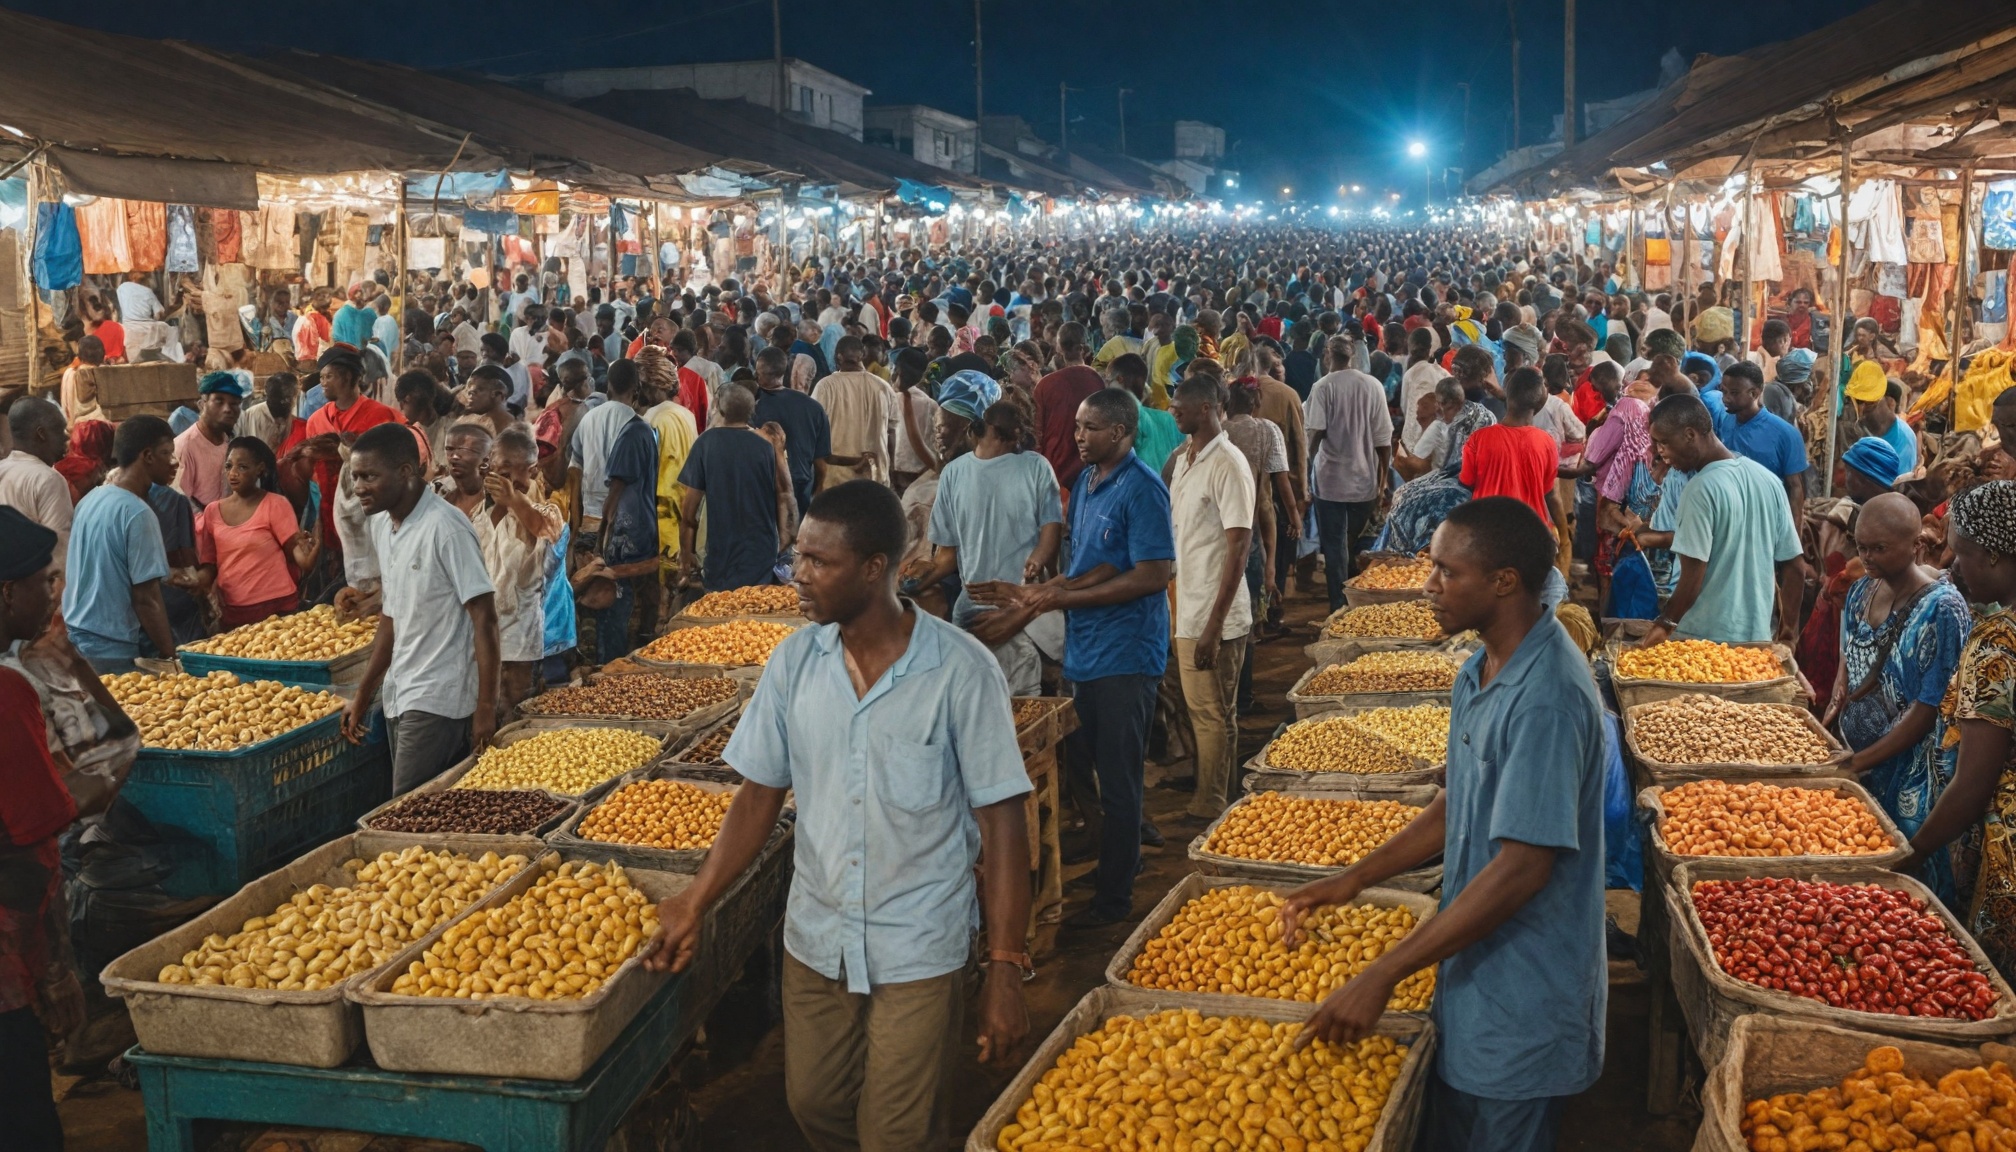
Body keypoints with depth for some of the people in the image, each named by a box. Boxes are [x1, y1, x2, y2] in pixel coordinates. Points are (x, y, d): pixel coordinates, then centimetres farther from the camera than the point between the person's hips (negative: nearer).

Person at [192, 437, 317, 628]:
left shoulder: (275, 504, -5)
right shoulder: (212, 511, 9)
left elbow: (294, 547, -8)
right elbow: (209, 562, 14)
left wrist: (305, 560, -32)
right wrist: (201, 578, -8)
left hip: (275, 606, -4)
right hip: (232, 611, 4)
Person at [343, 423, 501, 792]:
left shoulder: (445, 528, -17)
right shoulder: (381, 525, 9)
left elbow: (484, 619, -17)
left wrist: (486, 708, -18)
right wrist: (362, 697, 19)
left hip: (437, 702, -8)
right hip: (398, 697, 8)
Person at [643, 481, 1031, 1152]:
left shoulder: (961, 671, -16)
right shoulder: (794, 662, -3)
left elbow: (1001, 824, -13)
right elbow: (759, 796, 4)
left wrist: (1005, 970, -15)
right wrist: (694, 906, -7)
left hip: (920, 953, -4)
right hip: (814, 940, 4)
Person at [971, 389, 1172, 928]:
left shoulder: (1142, 489, -15)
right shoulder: (1086, 481, 11)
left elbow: (1154, 575, -20)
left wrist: (1067, 597, -19)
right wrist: (1030, 595, 2)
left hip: (1125, 654, -8)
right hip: (1084, 650, 8)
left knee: (1116, 778, 1)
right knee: (1077, 764, 16)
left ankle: (1114, 897, 13)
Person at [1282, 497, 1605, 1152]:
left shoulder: (1546, 698, -27)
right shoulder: (1482, 673, 4)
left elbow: (1522, 867, -29)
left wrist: (1382, 976, -26)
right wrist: (1356, 878, 7)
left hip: (1522, 999, -9)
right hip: (1473, 974, 9)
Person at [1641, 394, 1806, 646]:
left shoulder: (1701, 490, -16)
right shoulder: (1769, 479, 6)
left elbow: (1692, 578, -19)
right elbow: (1796, 567, 10)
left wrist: (1666, 623, -5)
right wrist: (1788, 630, 18)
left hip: (1702, 638, -7)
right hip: (1758, 635, 7)